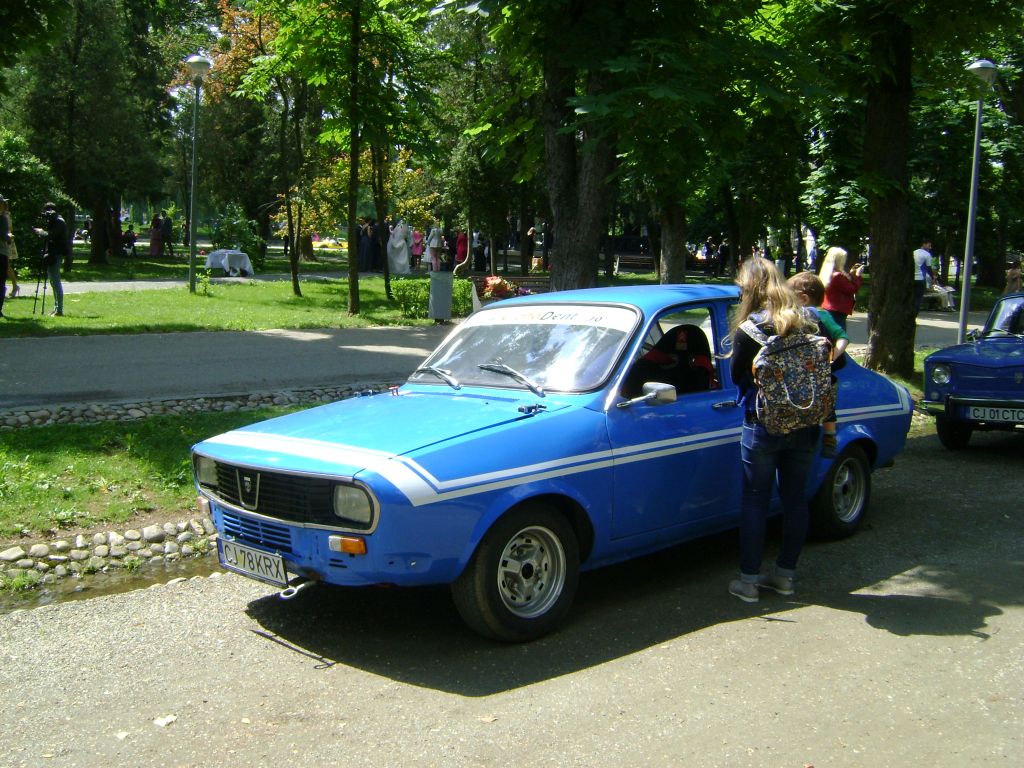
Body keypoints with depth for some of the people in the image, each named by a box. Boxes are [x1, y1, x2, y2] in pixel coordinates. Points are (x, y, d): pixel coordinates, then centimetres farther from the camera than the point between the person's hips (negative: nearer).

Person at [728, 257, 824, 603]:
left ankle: (749, 580, 11)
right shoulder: (810, 321, -1)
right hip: (806, 426, 4)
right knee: (796, 498, 15)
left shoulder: (749, 330, -14)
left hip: (762, 426, -4)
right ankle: (785, 574, 26)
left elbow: (737, 375, -3)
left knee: (756, 501, 6)